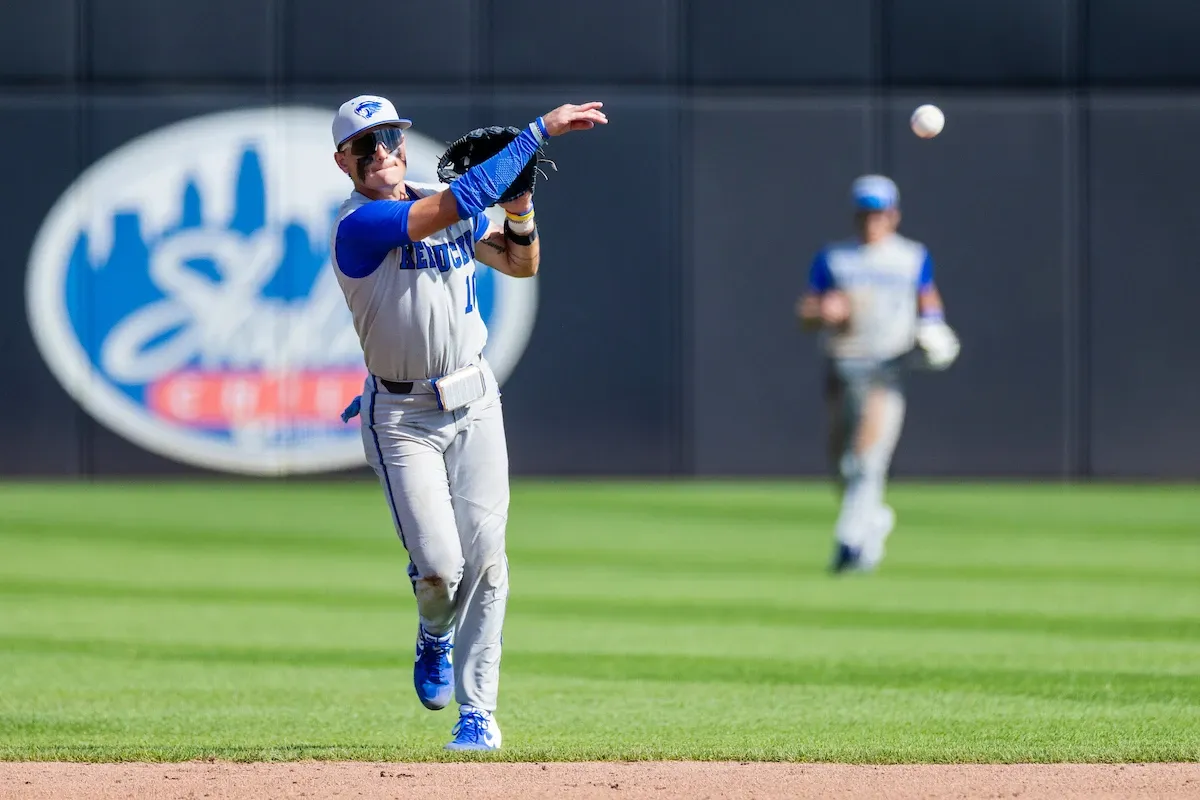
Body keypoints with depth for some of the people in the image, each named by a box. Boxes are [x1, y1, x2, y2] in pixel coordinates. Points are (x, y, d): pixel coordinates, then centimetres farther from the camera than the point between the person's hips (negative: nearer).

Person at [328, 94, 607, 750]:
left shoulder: (444, 209, 7)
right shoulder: (358, 226, -16)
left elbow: (522, 264, 11)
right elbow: (458, 202, -26)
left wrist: (518, 201, -8)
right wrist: (539, 129, -23)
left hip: (474, 403, 5)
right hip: (402, 417, -5)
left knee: (484, 558, -5)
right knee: (439, 566, -12)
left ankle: (477, 712, 1)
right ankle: (435, 636, 25)